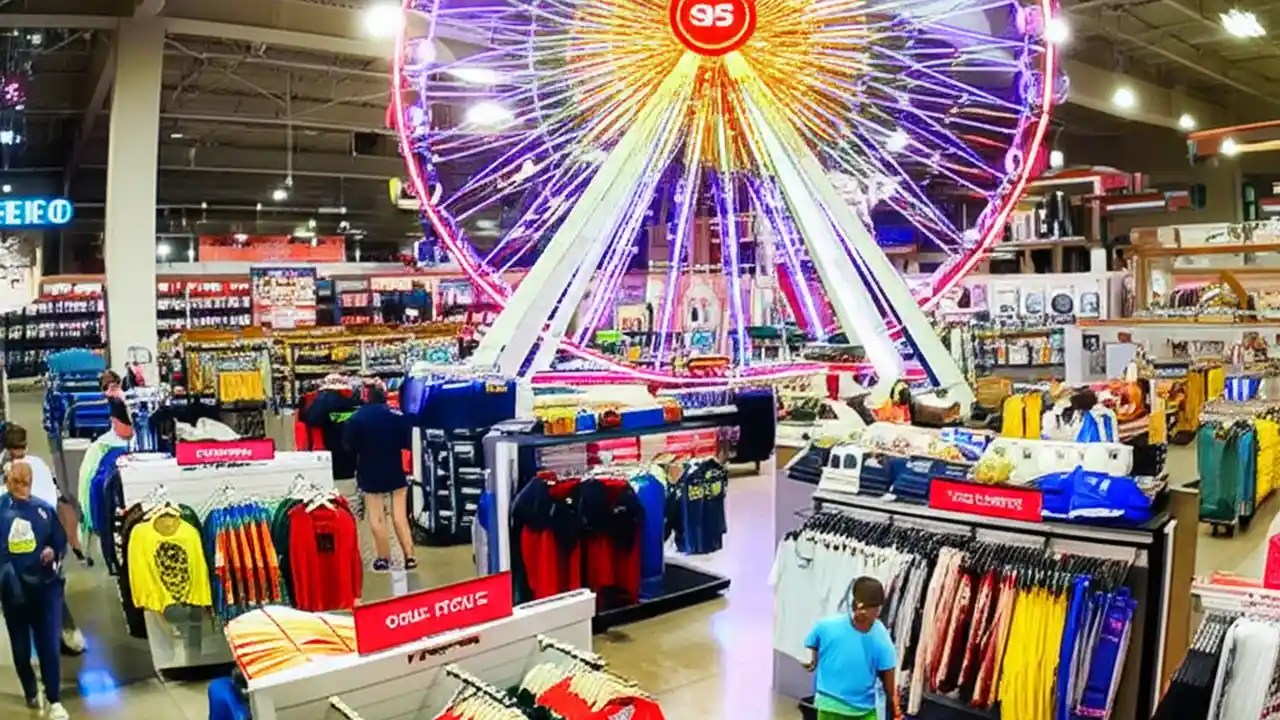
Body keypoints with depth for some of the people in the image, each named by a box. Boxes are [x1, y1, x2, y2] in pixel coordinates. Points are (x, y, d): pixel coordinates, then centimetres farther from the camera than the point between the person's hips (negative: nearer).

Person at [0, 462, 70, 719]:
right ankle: (31, 692, 36)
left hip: (46, 586, 0)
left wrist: (53, 552, -13)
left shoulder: (44, 509, -1)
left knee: (49, 646, -1)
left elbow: (61, 541, 7)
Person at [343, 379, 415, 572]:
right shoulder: (398, 416, -9)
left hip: (370, 473, -1)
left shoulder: (357, 418, -12)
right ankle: (409, 556, 5)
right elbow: (407, 442, -3)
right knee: (400, 515, 8)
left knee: (376, 517, 8)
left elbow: (349, 445, -5)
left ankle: (383, 559, 11)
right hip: (395, 471, 2)